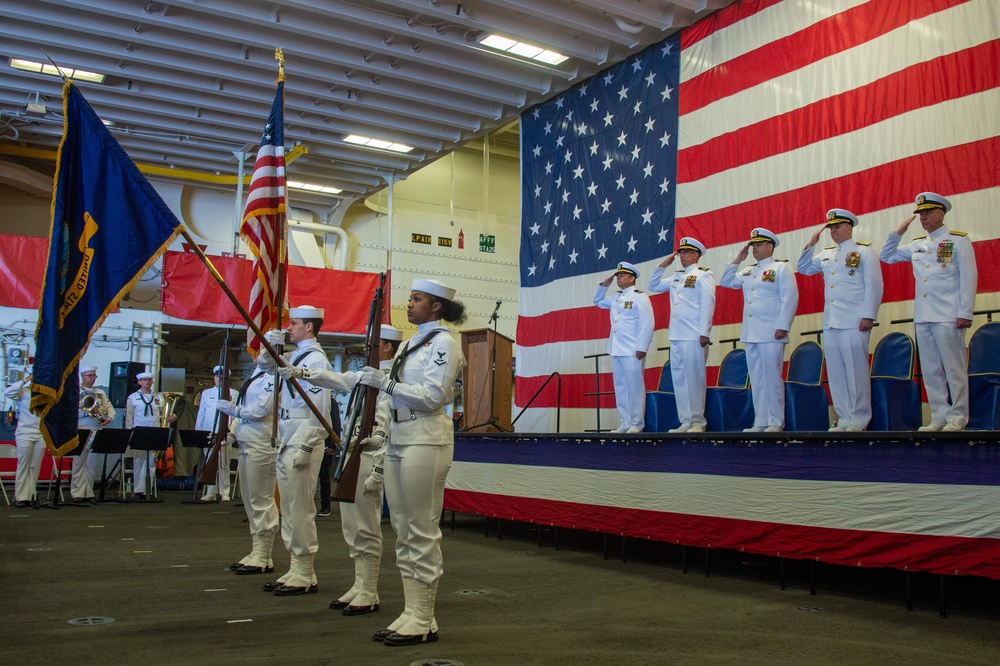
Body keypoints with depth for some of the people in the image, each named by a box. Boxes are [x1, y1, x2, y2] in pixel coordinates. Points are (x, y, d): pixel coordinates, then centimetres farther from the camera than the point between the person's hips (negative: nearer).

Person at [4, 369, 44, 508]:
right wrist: (24, 381, -15)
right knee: (23, 465, -2)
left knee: (35, 467, 5)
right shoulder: (24, 391, 0)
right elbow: (7, 392, -17)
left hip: (41, 434, 3)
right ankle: (21, 497, 0)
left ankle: (31, 495, 11)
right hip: (25, 433, -3)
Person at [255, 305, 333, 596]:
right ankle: (296, 570, 21)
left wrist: (304, 447, -21)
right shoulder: (293, 357, 16)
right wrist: (270, 345, 11)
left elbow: (319, 409, -18)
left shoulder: (316, 360, -12)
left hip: (303, 443, -10)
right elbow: (264, 365, 32)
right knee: (290, 509, 13)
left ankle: (306, 576, 3)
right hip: (287, 442, 10)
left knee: (300, 509, -5)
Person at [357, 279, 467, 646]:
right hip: (398, 439, 9)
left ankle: (424, 621, 4)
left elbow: (433, 396, -16)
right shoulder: (409, 344, 19)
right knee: (403, 532, 9)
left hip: (424, 441, -9)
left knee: (422, 533, -4)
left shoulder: (443, 343, -6)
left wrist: (386, 383, -16)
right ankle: (411, 612, 17)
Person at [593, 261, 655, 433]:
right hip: (616, 350, 7)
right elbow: (598, 301, 36)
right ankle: (625, 423, 13)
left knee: (634, 387, -4)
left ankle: (636, 424, 1)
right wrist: (604, 285, 20)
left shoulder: (640, 297, -3)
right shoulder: (615, 297, 17)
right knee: (620, 387, 7)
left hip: (632, 351, -7)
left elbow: (647, 324, -9)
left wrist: (642, 348, -15)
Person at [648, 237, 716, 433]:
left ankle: (698, 422, 0)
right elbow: (653, 286, 29)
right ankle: (685, 421, 9)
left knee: (694, 378, -5)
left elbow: (708, 305, -8)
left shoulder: (704, 275, 0)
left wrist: (704, 332, -15)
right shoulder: (676, 277, 19)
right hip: (676, 336, 7)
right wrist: (662, 266, 17)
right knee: (679, 378, 5)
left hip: (694, 336, -7)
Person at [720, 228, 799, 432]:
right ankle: (760, 422, 8)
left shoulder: (781, 268, 1)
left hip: (770, 333, -6)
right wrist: (737, 260, 15)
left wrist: (783, 326, -14)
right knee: (756, 379, 5)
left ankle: (776, 423, -1)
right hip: (750, 334, 6)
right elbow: (726, 282, 24)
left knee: (772, 377, -6)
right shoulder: (748, 272, 20)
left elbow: (790, 298, -7)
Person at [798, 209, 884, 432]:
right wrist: (811, 244, 13)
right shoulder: (825, 254, 19)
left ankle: (860, 420, 2)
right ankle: (844, 419, 9)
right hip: (830, 322, 6)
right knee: (836, 372, 4)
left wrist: (868, 315, -11)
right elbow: (803, 268, 26)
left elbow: (874, 285, -3)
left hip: (854, 322, -6)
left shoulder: (863, 251, 2)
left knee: (856, 371, -4)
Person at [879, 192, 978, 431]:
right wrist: (898, 232, 10)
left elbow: (969, 278, -4)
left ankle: (958, 417, 4)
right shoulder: (917, 245, 16)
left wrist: (965, 313, -11)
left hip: (948, 316, -5)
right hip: (922, 316, 6)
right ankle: (939, 416, 11)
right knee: (931, 370, 6)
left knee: (953, 367, -2)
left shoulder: (959, 241, 1)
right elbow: (886, 256, 24)